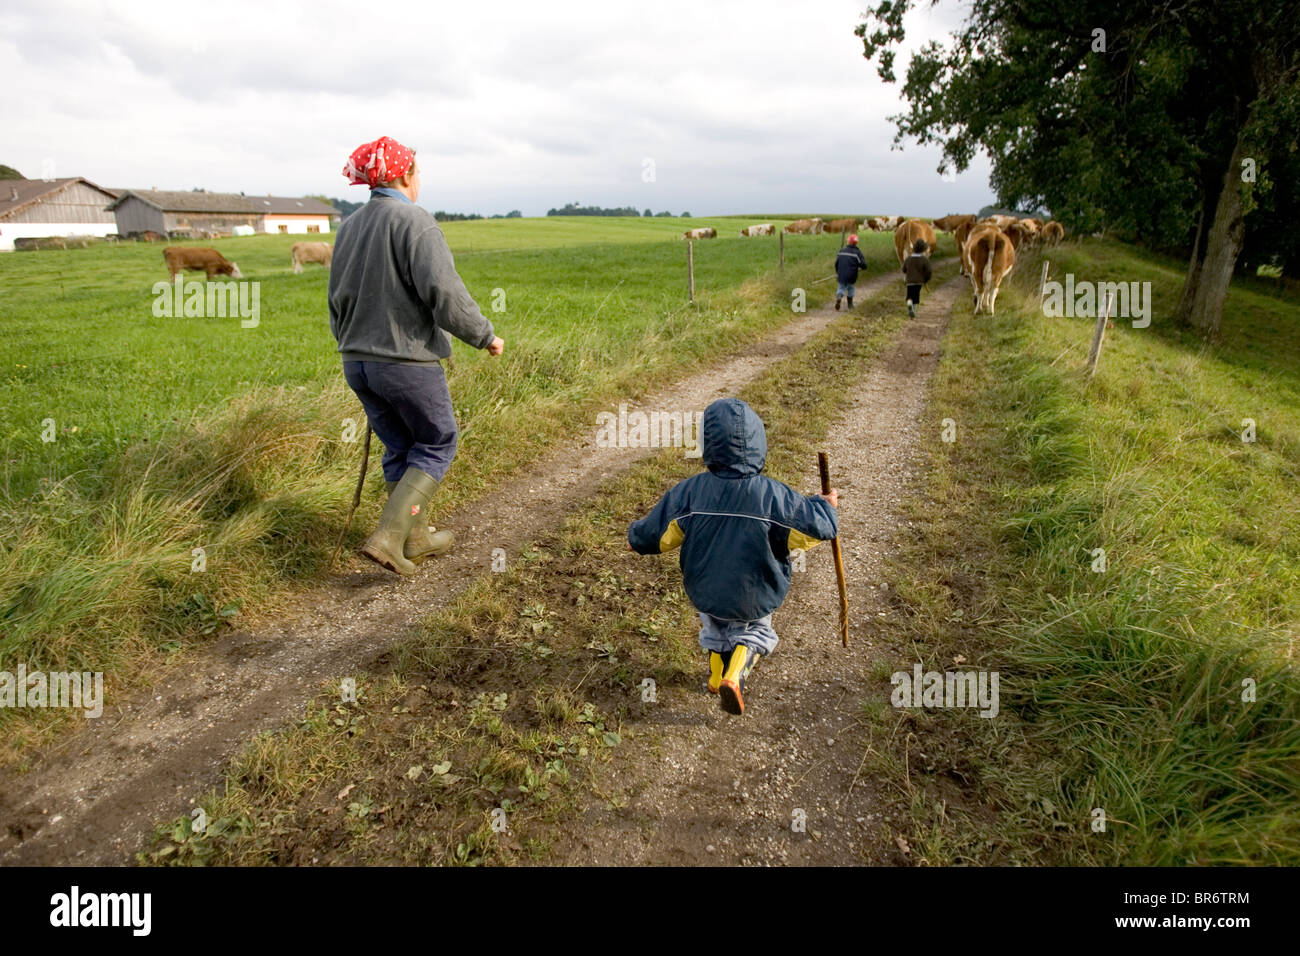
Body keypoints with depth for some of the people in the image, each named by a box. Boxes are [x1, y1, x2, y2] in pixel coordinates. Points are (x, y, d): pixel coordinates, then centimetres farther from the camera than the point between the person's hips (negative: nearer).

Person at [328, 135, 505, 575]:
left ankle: (415, 538, 27)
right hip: (407, 361, -7)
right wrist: (485, 335, -9)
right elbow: (444, 292, -22)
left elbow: (337, 300, 17)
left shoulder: (349, 226, 10)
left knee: (400, 449, 18)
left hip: (357, 362, 8)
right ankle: (388, 536, -2)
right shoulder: (414, 222, -14)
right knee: (436, 444, 8)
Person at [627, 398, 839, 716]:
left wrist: (635, 538, 12)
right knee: (756, 631, 26)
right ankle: (736, 676, 4)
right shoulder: (774, 496, -26)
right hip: (755, 598, -2)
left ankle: (717, 678, 45)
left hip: (705, 592, 2)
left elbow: (656, 535, -11)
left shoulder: (688, 492, -22)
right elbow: (818, 528, -14)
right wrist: (826, 506, 8)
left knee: (715, 630, 32)